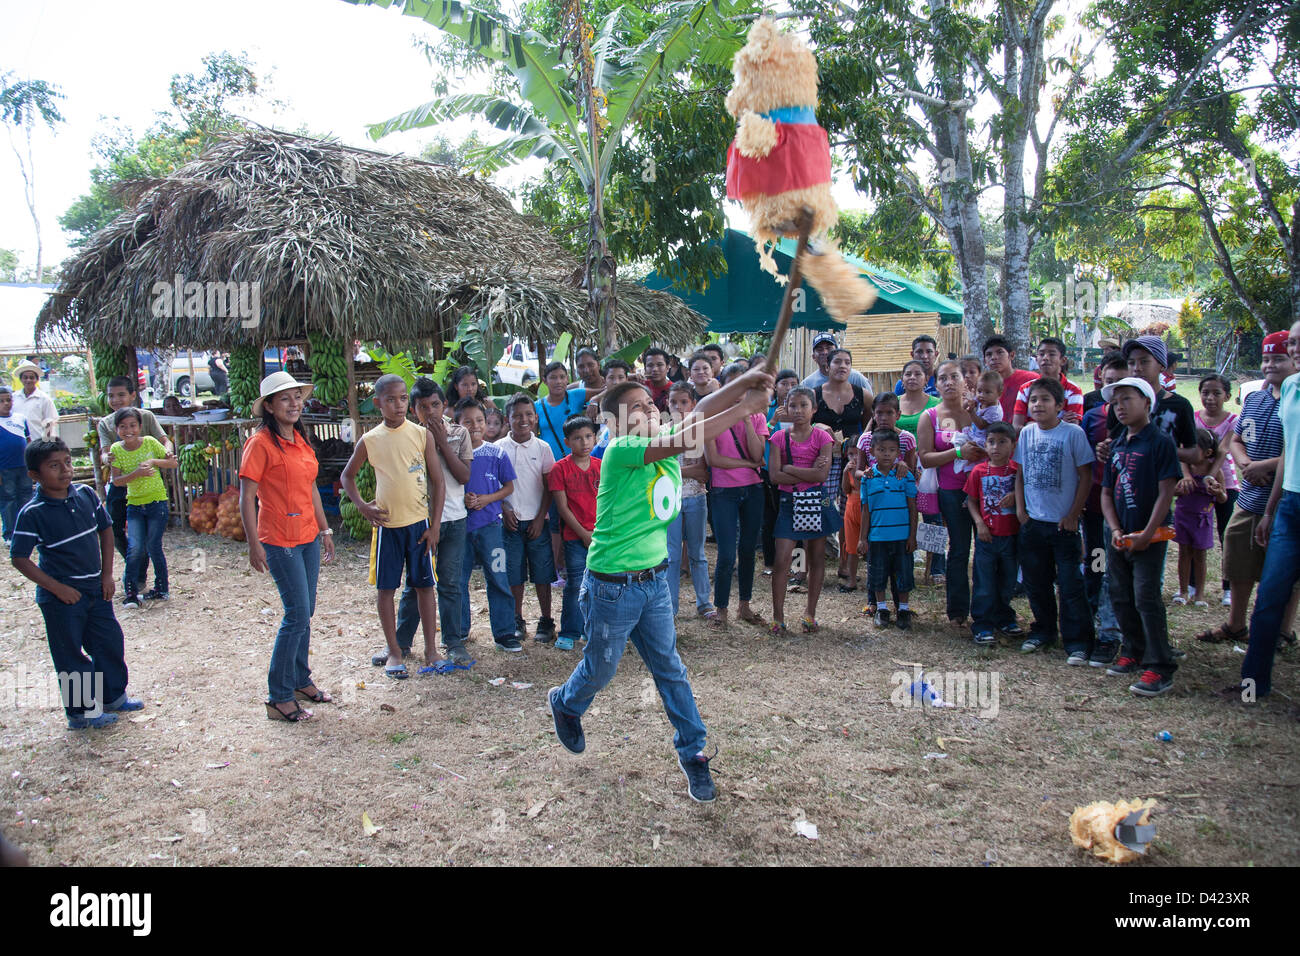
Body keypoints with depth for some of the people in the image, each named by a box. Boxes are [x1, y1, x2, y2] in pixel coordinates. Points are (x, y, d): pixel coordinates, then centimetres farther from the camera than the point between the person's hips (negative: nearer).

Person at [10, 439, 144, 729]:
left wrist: (107, 573, 4)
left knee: (110, 642, 15)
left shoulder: (85, 494, -3)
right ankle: (80, 712, 21)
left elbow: (105, 530, 9)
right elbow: (19, 558, -14)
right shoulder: (32, 513, -17)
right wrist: (57, 588, -16)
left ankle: (113, 696, 35)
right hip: (62, 597, -5)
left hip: (96, 589, 5)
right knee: (71, 655, 6)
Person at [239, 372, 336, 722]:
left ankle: (301, 681, 29)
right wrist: (254, 544, -17)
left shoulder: (301, 440, 10)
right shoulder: (261, 443, -13)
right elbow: (246, 497, -14)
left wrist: (324, 529, 18)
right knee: (297, 615, -7)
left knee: (305, 612, 14)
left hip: (309, 537, 8)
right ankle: (279, 698, 4)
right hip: (280, 541, -8)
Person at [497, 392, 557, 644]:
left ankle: (546, 622, 14)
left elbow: (549, 487, 3)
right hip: (510, 521, 0)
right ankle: (518, 622, 19)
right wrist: (504, 510, -7)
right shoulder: (499, 448, 2)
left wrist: (540, 518, -4)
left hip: (537, 521, 0)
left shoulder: (542, 448, 2)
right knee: (514, 575, 5)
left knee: (542, 574, 2)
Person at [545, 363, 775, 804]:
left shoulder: (665, 438, -2)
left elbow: (698, 414, -14)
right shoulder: (620, 451, -23)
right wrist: (745, 407, -34)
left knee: (668, 666, 12)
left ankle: (692, 750, 24)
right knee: (601, 669, 16)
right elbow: (683, 441, -35)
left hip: (654, 578, 6)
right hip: (612, 586, -5)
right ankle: (565, 704, 48)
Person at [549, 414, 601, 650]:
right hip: (575, 537, -3)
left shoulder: (601, 466, 7)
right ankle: (569, 633, 11)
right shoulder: (560, 468, -4)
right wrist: (583, 533, -10)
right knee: (575, 586, -1)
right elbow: (562, 507, -6)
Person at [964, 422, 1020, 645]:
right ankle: (982, 626, 6)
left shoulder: (1018, 470, -2)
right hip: (987, 535, -1)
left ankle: (1004, 618, 33)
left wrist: (1016, 497, -15)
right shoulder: (979, 471, -2)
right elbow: (971, 500, 4)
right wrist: (979, 522, -8)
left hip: (1011, 536, 1)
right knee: (984, 583, 0)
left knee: (1007, 581, 15)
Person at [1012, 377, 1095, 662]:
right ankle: (1043, 631, 30)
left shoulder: (1073, 433, -10)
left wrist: (1073, 515, -9)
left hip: (1063, 522, -4)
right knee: (1036, 581, 14)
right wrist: (1020, 509, 4)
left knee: (1070, 583, -1)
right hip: (1032, 521, 5)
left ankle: (1078, 641, 8)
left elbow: (1085, 477, -7)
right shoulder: (1026, 433, 3)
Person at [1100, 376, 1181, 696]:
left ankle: (1160, 669, -3)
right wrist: (1115, 531, -3)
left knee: (1146, 598, -9)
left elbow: (1166, 492, -13)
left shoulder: (1160, 442, -9)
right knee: (1120, 597, 12)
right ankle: (1133, 652, 29)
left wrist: (1147, 534, -16)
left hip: (1150, 536, -7)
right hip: (1119, 536, 7)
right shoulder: (1116, 445, 11)